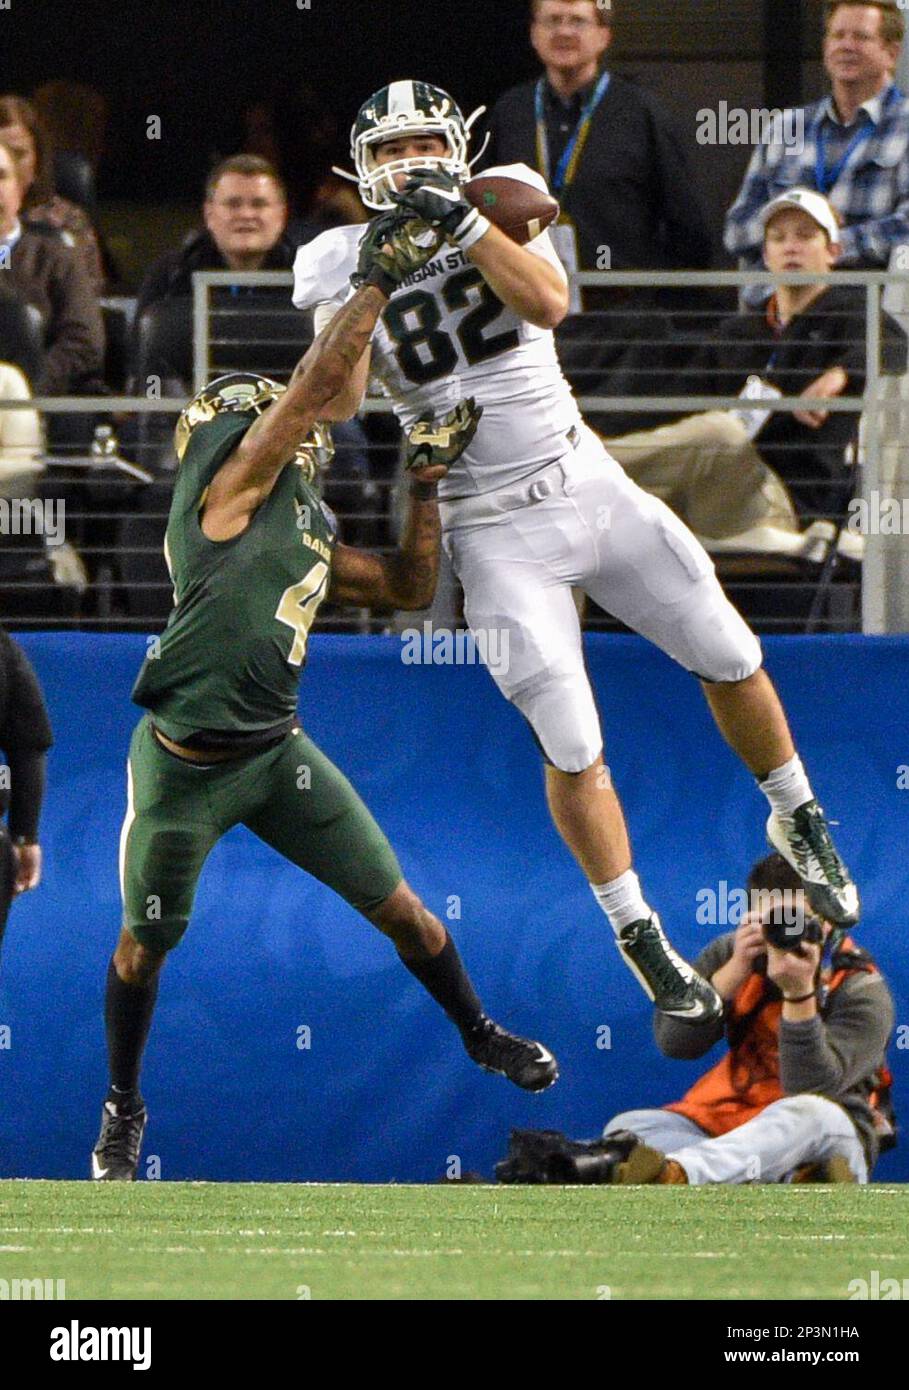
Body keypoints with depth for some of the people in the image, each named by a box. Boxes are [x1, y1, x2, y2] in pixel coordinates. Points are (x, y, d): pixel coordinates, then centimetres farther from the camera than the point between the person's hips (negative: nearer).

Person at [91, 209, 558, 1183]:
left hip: (276, 755, 6)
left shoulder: (309, 532, 16)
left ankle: (480, 1035, 27)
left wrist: (427, 482, 17)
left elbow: (410, 586, 24)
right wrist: (382, 281, -14)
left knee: (396, 906, 8)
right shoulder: (236, 475, -6)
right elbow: (318, 385, -17)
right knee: (145, 942, 7)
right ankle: (122, 1107, 25)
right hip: (185, 764, -6)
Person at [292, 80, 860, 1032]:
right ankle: (636, 935, 8)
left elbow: (547, 302, -19)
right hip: (497, 538, -2)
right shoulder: (342, 262, -3)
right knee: (572, 749, -7)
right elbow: (337, 402, -14)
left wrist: (465, 220, -28)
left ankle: (798, 820, 32)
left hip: (589, 487, 2)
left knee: (731, 660, 7)